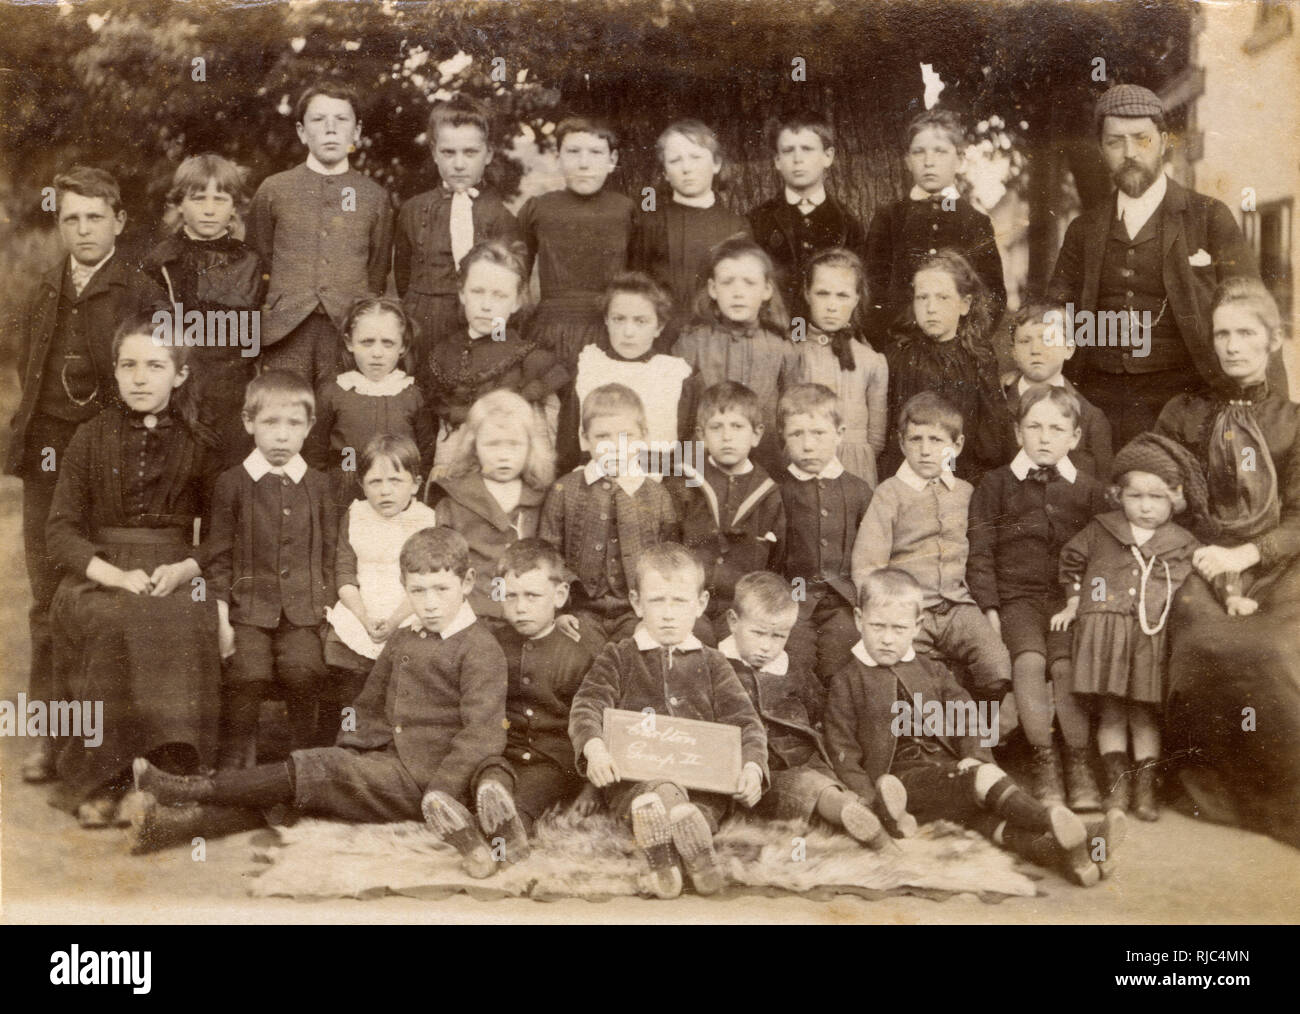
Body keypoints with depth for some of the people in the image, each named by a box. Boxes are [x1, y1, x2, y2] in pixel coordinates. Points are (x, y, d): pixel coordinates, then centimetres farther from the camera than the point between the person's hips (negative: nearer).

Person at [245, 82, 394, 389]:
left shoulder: (375, 196, 10)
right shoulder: (274, 190, 9)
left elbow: (378, 271, 13)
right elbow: (256, 262, 13)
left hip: (349, 330, 0)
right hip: (287, 330, 0)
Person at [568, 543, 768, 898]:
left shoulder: (711, 664, 20)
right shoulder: (617, 657, 16)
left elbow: (744, 721, 12)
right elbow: (587, 706, 2)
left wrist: (752, 765, -9)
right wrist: (594, 746, -21)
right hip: (634, 775, -1)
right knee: (659, 792, -38)